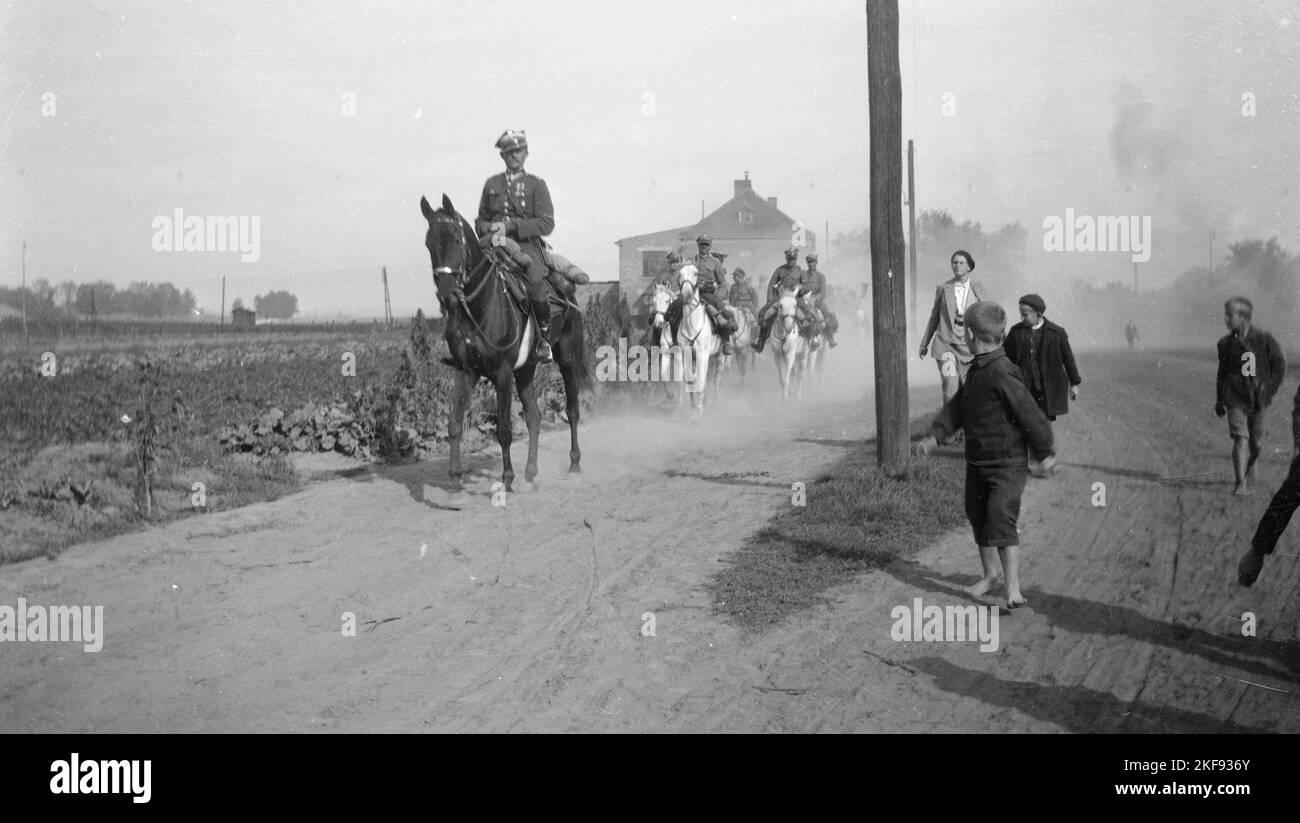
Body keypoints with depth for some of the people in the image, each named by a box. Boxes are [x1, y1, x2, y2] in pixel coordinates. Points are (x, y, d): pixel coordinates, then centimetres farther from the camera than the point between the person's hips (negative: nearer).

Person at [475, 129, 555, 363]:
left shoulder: (536, 185, 8)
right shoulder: (492, 184, 19)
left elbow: (546, 223, -2)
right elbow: (480, 221, 24)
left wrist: (511, 225, -13)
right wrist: (489, 228, -1)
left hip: (528, 245, -3)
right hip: (495, 244, 3)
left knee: (536, 282, -32)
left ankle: (544, 338, -12)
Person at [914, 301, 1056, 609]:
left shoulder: (1002, 373, -22)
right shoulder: (975, 370, 7)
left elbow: (1030, 415, -19)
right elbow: (957, 407, 14)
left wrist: (1044, 454, -12)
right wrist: (934, 437, 3)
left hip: (1007, 465, -9)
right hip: (977, 462, 9)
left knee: (1001, 521, -16)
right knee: (978, 518, 17)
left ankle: (1014, 590, -13)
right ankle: (990, 574, 36)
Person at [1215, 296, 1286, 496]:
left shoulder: (1264, 339, -4)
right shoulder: (1225, 343, 3)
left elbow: (1279, 365, 3)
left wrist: (1269, 389, -5)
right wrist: (1219, 401, 13)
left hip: (1258, 398, 0)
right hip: (1236, 397, 0)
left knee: (1256, 443, 8)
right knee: (1240, 438, -14)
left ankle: (1249, 473, 36)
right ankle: (1240, 483, -13)